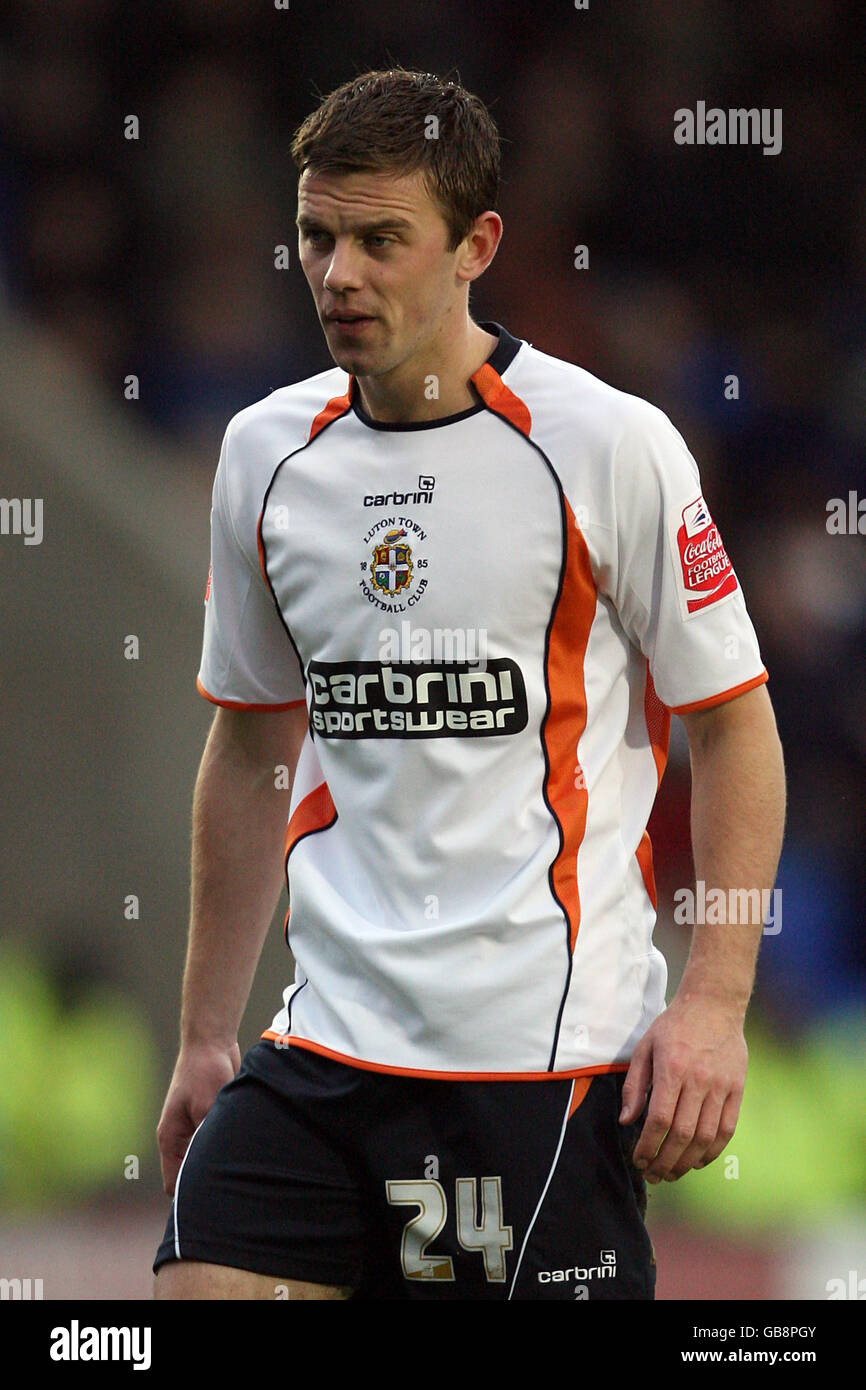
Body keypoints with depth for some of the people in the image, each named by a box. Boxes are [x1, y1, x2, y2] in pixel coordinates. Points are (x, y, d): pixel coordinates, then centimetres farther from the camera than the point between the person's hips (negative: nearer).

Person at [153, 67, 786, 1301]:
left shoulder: (607, 446, -6)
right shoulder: (267, 454, 8)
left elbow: (735, 725, -2)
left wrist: (714, 1005, -11)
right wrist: (205, 1037, 17)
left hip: (551, 1054, -4)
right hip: (326, 1048, 5)